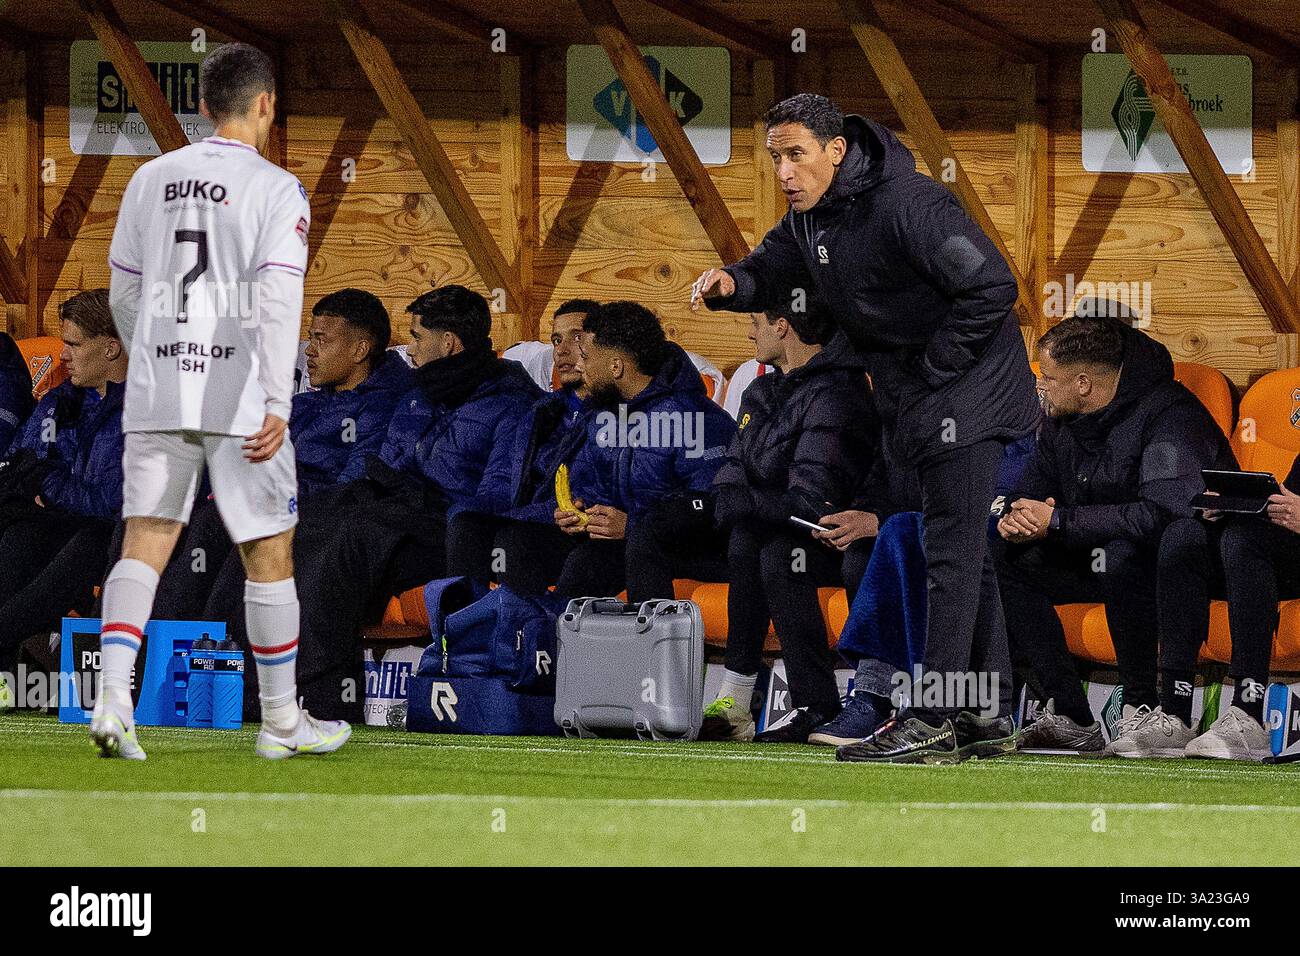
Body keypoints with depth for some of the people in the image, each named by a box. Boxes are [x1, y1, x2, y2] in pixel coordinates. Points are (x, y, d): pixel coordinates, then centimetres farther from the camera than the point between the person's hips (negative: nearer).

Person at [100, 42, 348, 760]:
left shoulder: (151, 180, 9)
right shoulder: (276, 190, -6)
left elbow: (124, 295, 16)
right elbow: (278, 300, -16)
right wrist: (277, 405, -20)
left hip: (155, 393, 4)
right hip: (240, 397, -4)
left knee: (144, 544, 2)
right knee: (268, 554, 7)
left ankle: (113, 698, -17)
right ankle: (281, 721, 16)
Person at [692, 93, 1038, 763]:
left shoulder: (907, 206, -24)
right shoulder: (810, 216, 5)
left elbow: (993, 287, -27)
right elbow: (773, 269, 16)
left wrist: (931, 369, -20)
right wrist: (733, 283, -9)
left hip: (968, 391, -10)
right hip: (921, 406, 10)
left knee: (953, 552, -10)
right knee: (963, 554, 13)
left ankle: (932, 723, -11)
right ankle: (987, 716, 19)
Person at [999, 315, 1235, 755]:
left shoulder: (1168, 414, -24)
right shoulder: (1061, 421, 2)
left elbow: (1162, 513, -36)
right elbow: (1031, 492, 12)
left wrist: (1057, 520, -29)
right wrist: (1015, 518, -15)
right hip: (1099, 557, 9)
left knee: (1120, 557, -39)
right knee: (1007, 564, -8)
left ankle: (1141, 709, -26)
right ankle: (1070, 719, -11)